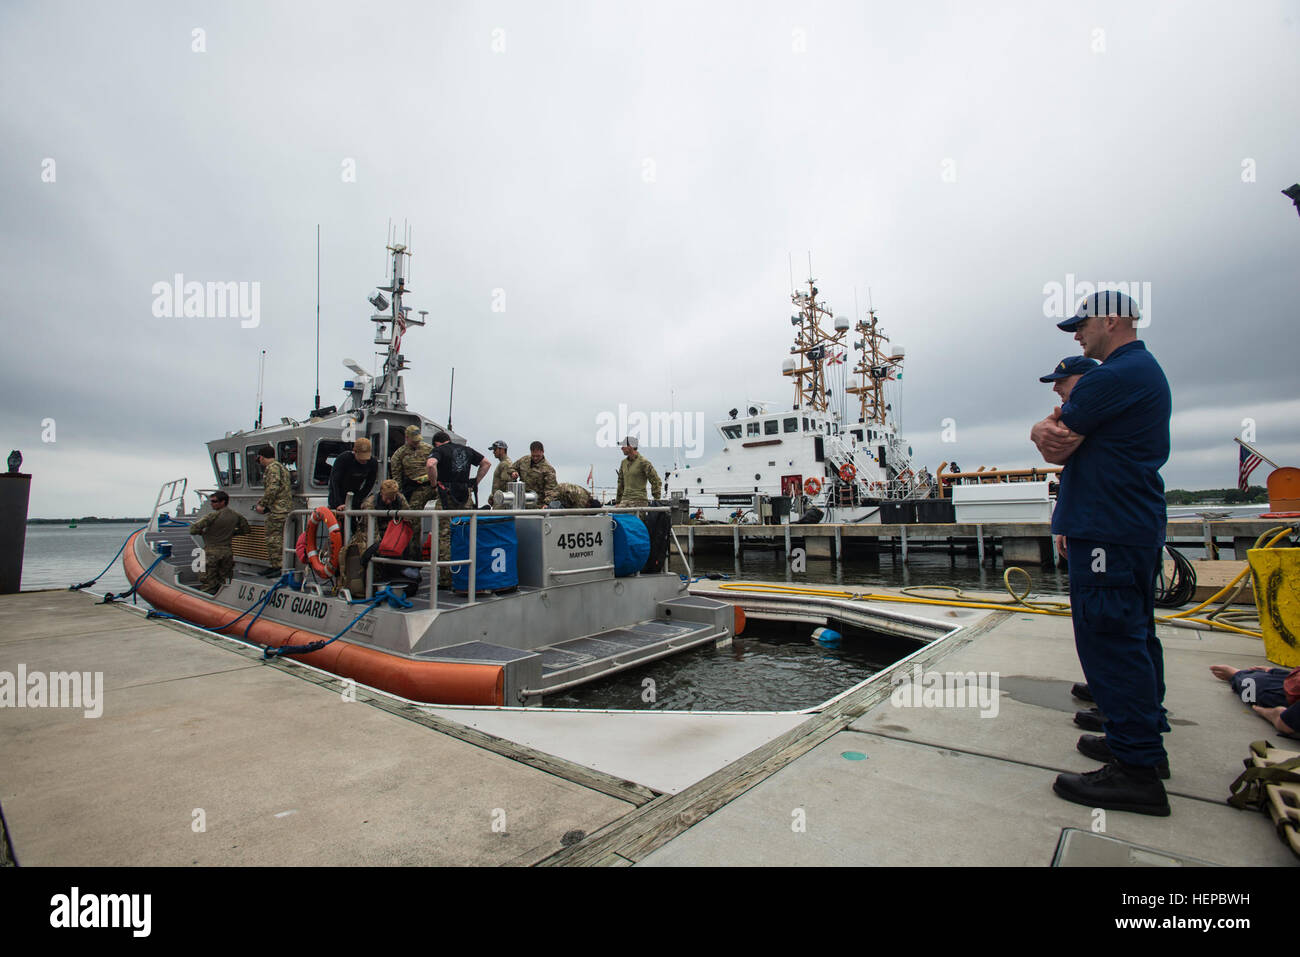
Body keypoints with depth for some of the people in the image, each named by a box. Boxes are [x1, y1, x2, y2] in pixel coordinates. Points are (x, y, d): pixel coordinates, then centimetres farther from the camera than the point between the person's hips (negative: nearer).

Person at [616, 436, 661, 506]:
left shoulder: (643, 462, -8)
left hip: (639, 501, -6)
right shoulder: (624, 463, 13)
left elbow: (656, 482, -7)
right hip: (625, 501, 6)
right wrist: (618, 501, 19)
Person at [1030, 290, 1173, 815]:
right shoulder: (1146, 370, 20)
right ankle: (1144, 740, 29)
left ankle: (1137, 770, -1)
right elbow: (1053, 437, 17)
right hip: (1138, 526, 11)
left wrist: (1048, 429, 4)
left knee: (1109, 638, -7)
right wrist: (1053, 431, -2)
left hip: (1108, 532, -11)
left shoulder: (1113, 376, -15)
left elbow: (1051, 441, -15)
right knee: (1134, 635, 17)